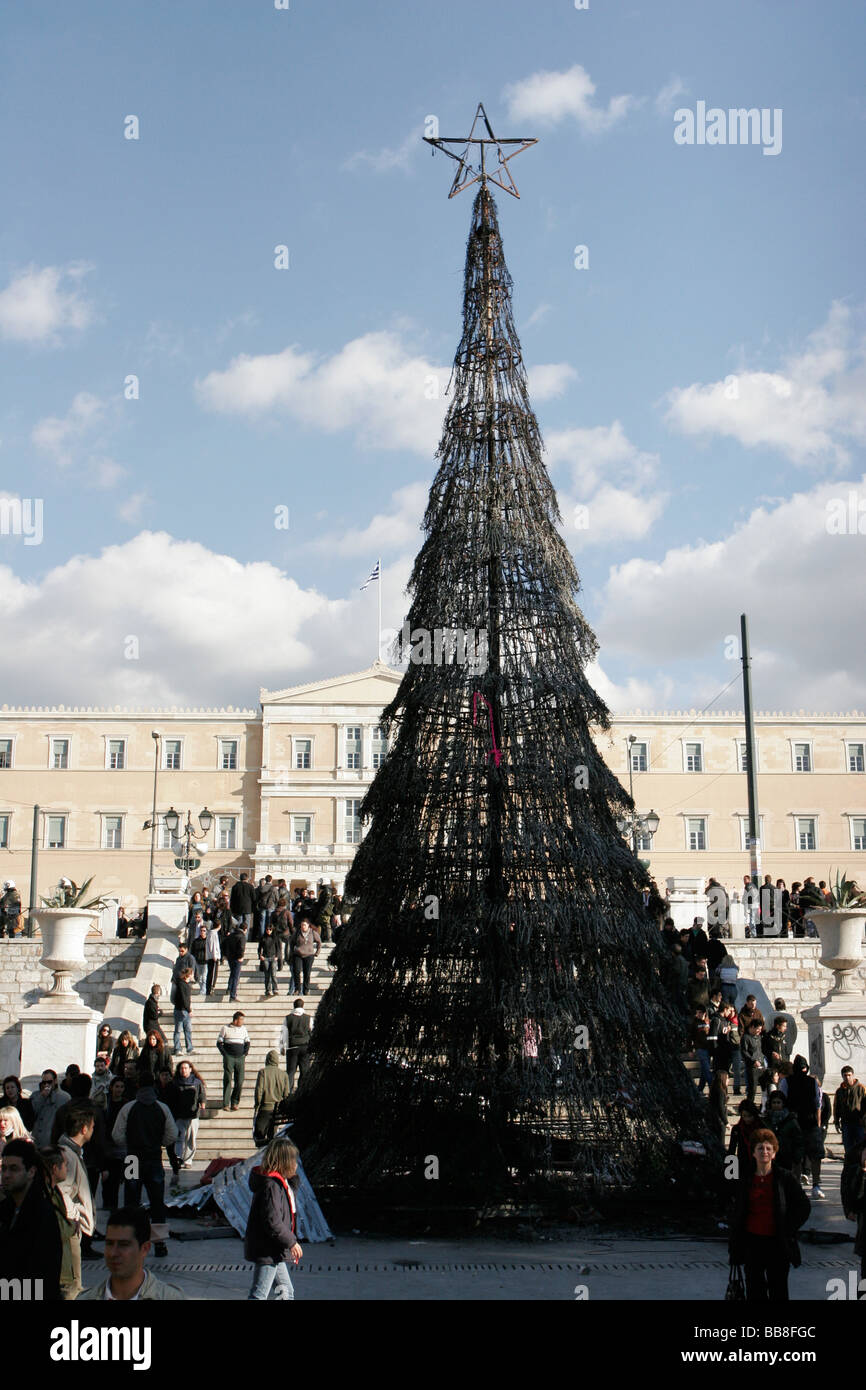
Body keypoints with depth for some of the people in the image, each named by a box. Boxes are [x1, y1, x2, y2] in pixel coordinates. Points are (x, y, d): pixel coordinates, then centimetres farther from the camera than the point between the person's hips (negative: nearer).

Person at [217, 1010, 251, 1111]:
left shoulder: (243, 1029, 13)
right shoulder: (225, 1028, 2)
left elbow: (247, 1043, 18)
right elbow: (219, 1043, 3)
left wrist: (244, 1054, 6)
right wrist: (225, 1054, -7)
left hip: (240, 1058, 3)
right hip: (229, 1057, -3)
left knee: (239, 1081, -1)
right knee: (227, 1080, -7)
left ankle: (235, 1102, 10)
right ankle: (225, 1104, -5)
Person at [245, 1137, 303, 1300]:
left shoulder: (282, 1182, 9)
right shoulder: (271, 1186, -22)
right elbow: (272, 1222, -26)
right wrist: (291, 1242, -18)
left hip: (275, 1251, 11)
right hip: (267, 1251, -11)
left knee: (286, 1292, 18)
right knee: (259, 1295, -5)